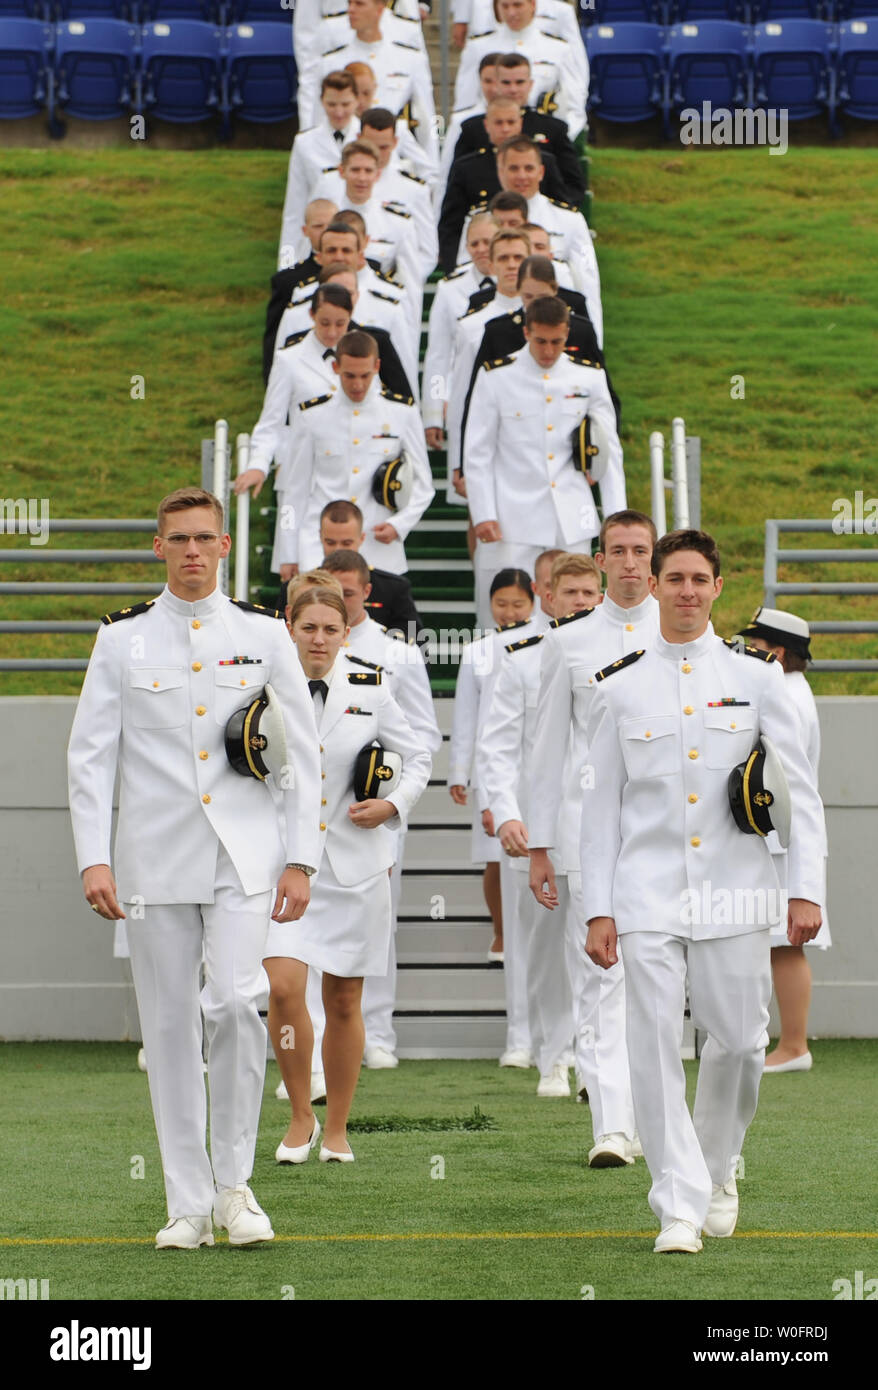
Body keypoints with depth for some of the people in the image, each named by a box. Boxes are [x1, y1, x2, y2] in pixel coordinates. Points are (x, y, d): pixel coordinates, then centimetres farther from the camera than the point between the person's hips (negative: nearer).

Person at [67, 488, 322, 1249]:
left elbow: (304, 752, 8)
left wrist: (301, 861, 1)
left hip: (243, 856, -1)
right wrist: (94, 859, -6)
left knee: (235, 1002, -18)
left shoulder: (263, 635, 7)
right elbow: (90, 754, 5)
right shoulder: (124, 638, 6)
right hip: (155, 862, 1)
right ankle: (189, 1205, 9)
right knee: (169, 1025, 1)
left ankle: (235, 1179, 0)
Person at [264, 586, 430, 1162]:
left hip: (355, 860, 1)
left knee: (344, 1000, 6)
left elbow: (419, 758, 12)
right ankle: (301, 1118, 2)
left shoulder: (370, 691, 1)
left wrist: (393, 806, -5)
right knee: (284, 987, -16)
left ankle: (337, 1129, 19)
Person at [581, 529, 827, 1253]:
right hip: (648, 891, 0)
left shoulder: (755, 673, 4)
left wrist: (807, 891, -3)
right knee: (656, 1043, -7)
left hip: (734, 891, 0)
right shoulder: (619, 685, 6)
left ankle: (717, 1169, 28)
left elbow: (800, 787, 5)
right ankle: (679, 1205, -1)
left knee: (740, 1040, 2)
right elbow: (601, 804, 9)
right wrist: (598, 909, 3)